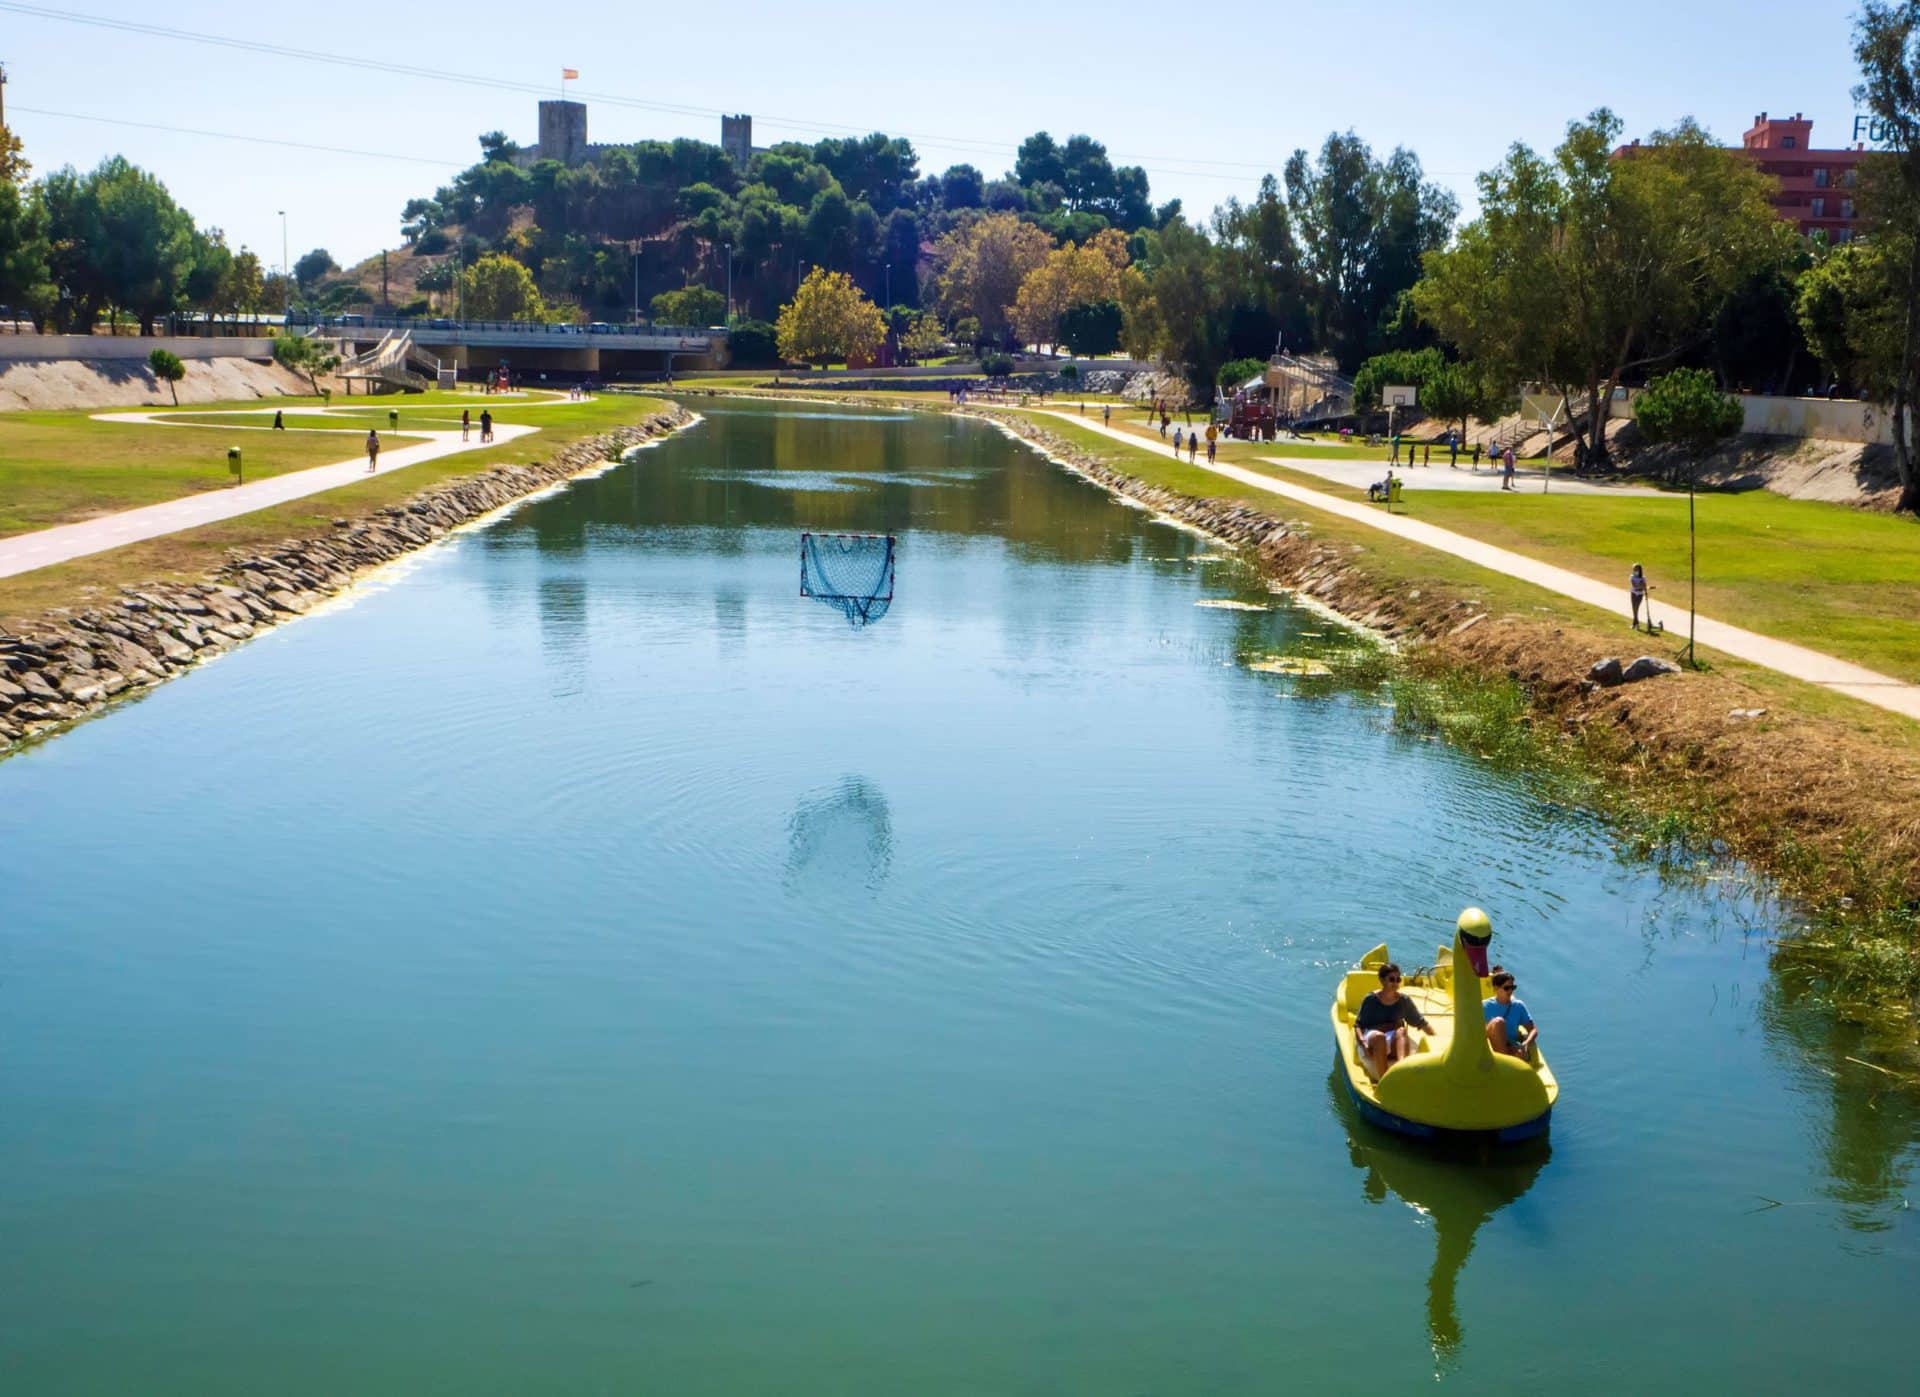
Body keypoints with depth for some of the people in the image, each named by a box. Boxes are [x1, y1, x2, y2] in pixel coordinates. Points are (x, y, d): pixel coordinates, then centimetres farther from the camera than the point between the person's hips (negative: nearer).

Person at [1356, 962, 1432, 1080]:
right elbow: (1358, 1025, 1)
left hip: (1396, 1043, 2)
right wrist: (1362, 1041, -17)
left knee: (1401, 1030, -31)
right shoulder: (1371, 999, 4)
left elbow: (1422, 1022, 14)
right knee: (1379, 1036, -36)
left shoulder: (1403, 1000, 11)